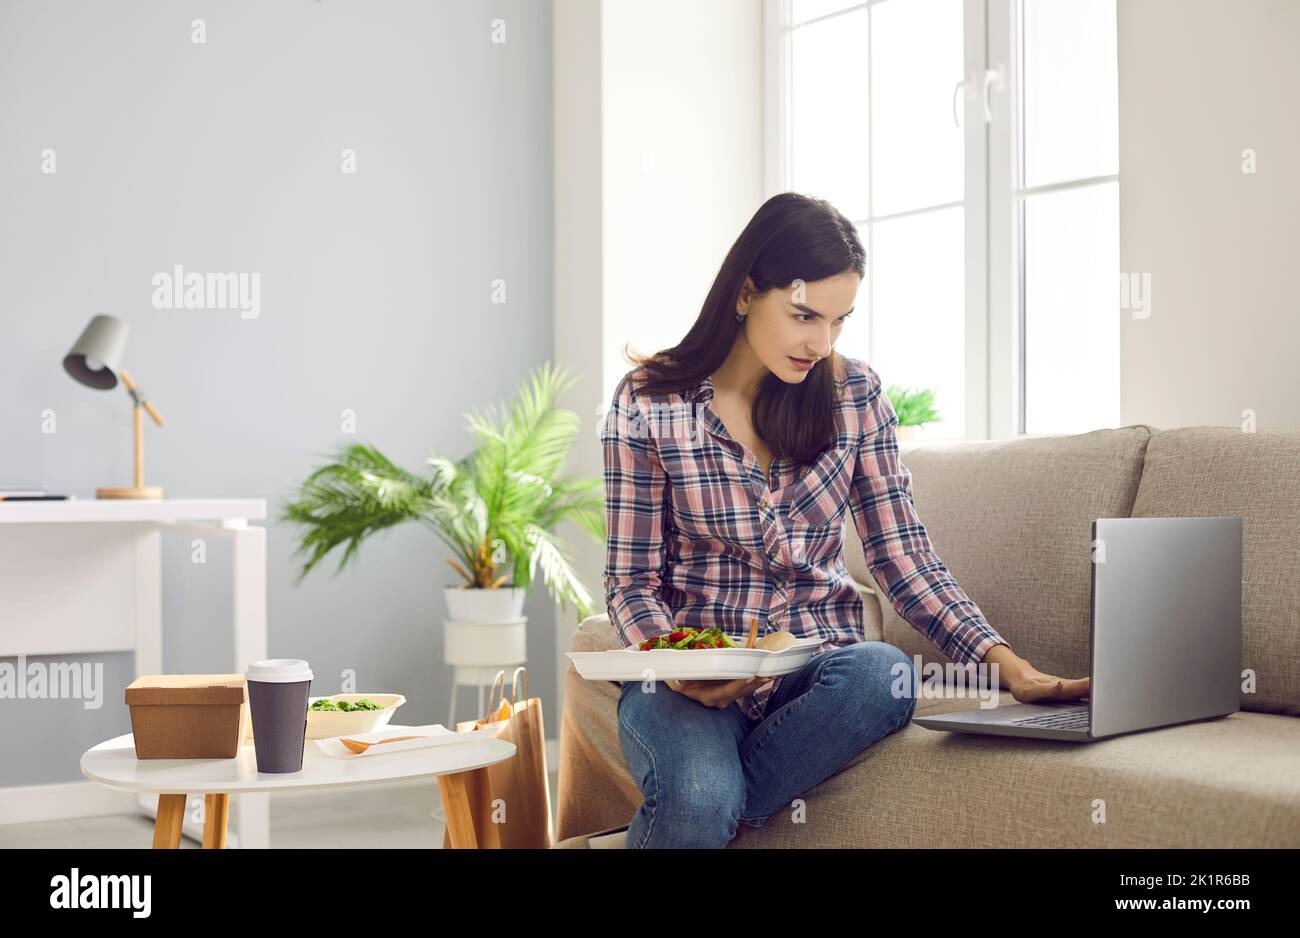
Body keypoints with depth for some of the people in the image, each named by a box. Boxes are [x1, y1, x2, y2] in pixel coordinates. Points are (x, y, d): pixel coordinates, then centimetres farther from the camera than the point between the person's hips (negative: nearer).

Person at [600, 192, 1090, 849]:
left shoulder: (854, 394, 4)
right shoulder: (647, 404, -3)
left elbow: (903, 557, 2)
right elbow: (633, 580, 0)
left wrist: (1001, 660, -14)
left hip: (818, 666, 3)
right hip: (689, 669, -3)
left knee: (885, 674, -35)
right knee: (699, 799, -37)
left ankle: (705, 807, -18)